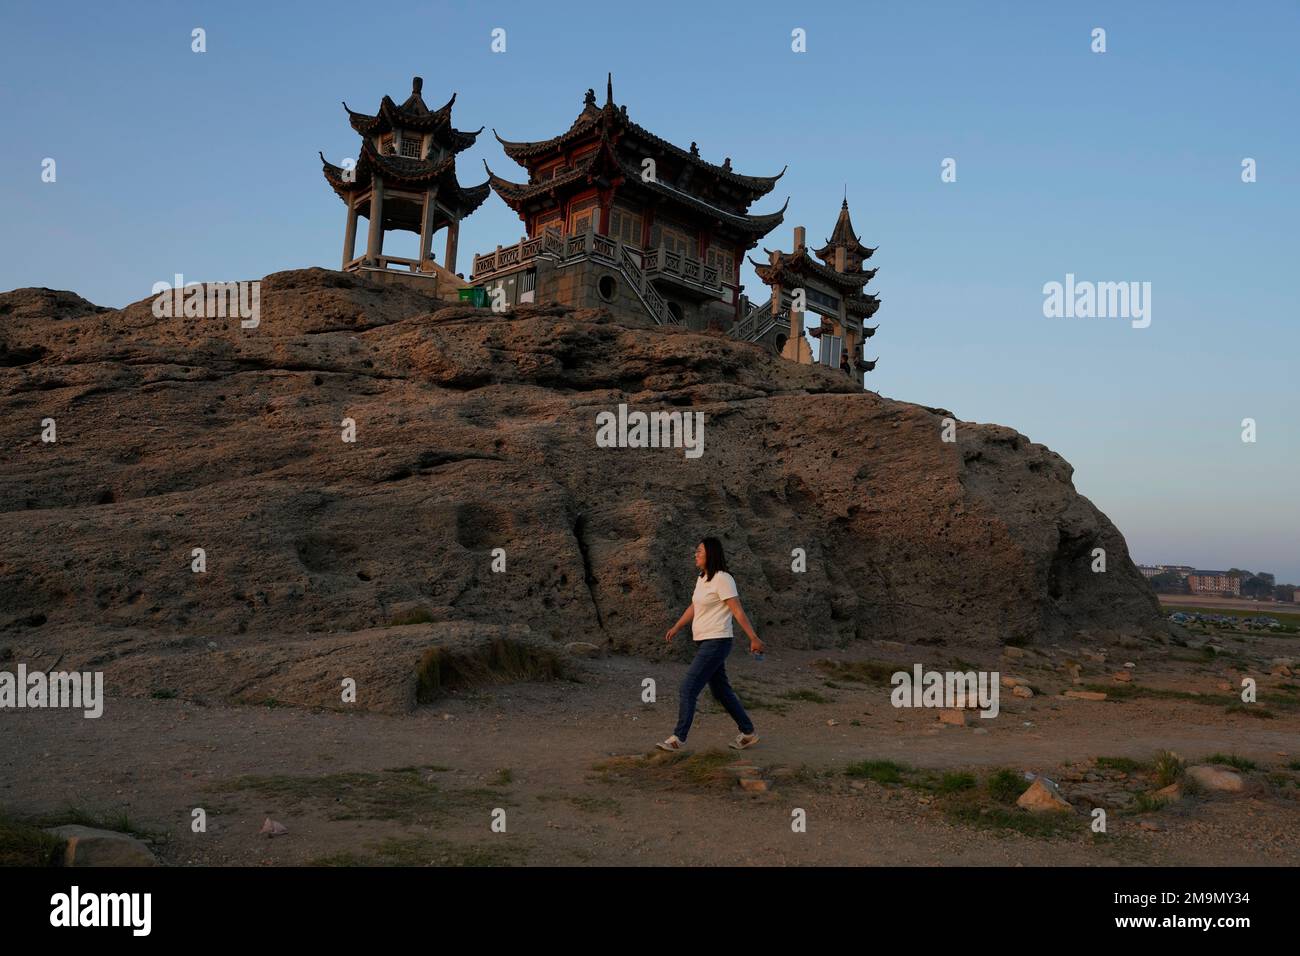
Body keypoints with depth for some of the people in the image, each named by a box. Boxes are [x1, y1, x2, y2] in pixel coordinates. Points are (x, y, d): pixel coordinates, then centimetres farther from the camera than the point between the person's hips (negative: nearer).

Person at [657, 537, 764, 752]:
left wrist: (754, 638, -16)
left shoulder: (722, 579, -15)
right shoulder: (702, 578, 12)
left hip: (716, 643, -10)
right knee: (721, 690, 15)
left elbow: (738, 611, -16)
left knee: (688, 690, -8)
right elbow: (693, 607, 21)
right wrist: (675, 628, 14)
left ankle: (679, 738, 0)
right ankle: (748, 733, 26)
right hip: (704, 643, 10)